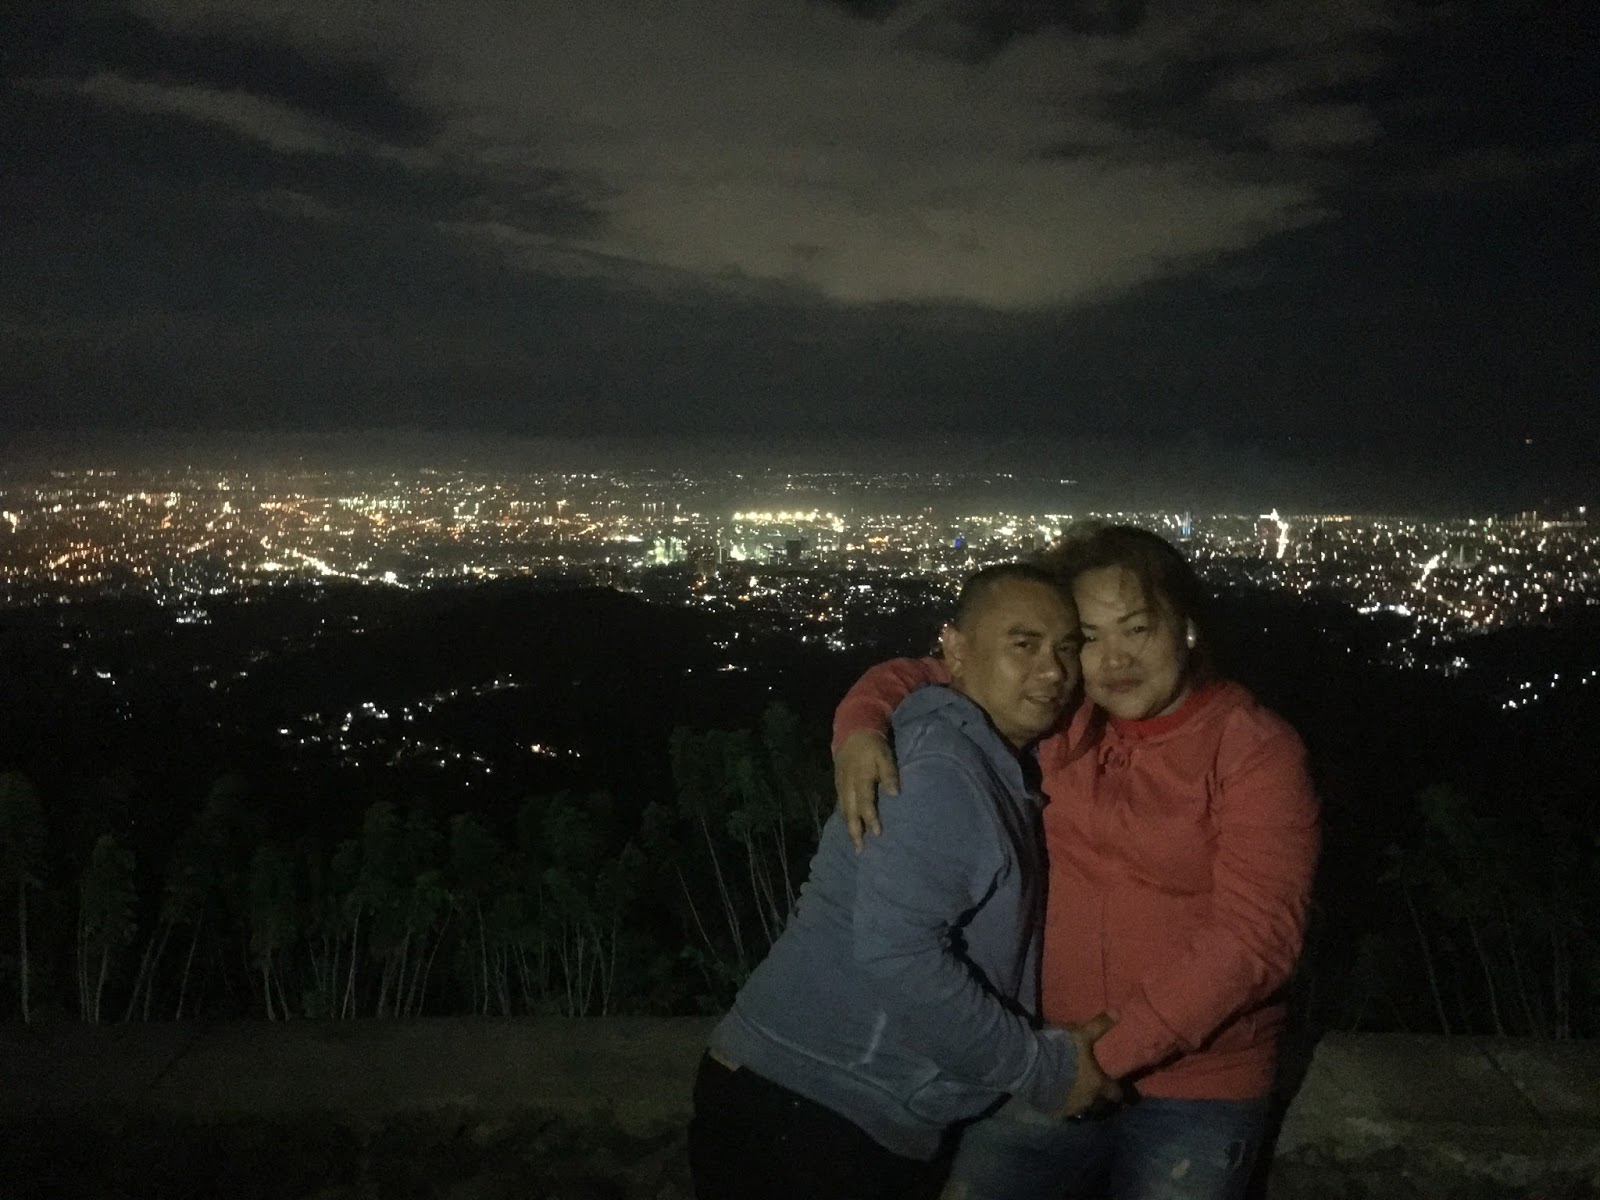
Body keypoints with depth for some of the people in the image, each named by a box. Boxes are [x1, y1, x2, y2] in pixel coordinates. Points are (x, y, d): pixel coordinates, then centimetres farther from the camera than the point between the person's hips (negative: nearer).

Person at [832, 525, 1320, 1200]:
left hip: (1195, 1092, -3)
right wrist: (859, 728, -13)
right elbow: (916, 678, 9)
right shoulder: (1060, 721, 0)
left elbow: (1252, 936, -19)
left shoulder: (1254, 752, -12)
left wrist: (1108, 1050, -22)